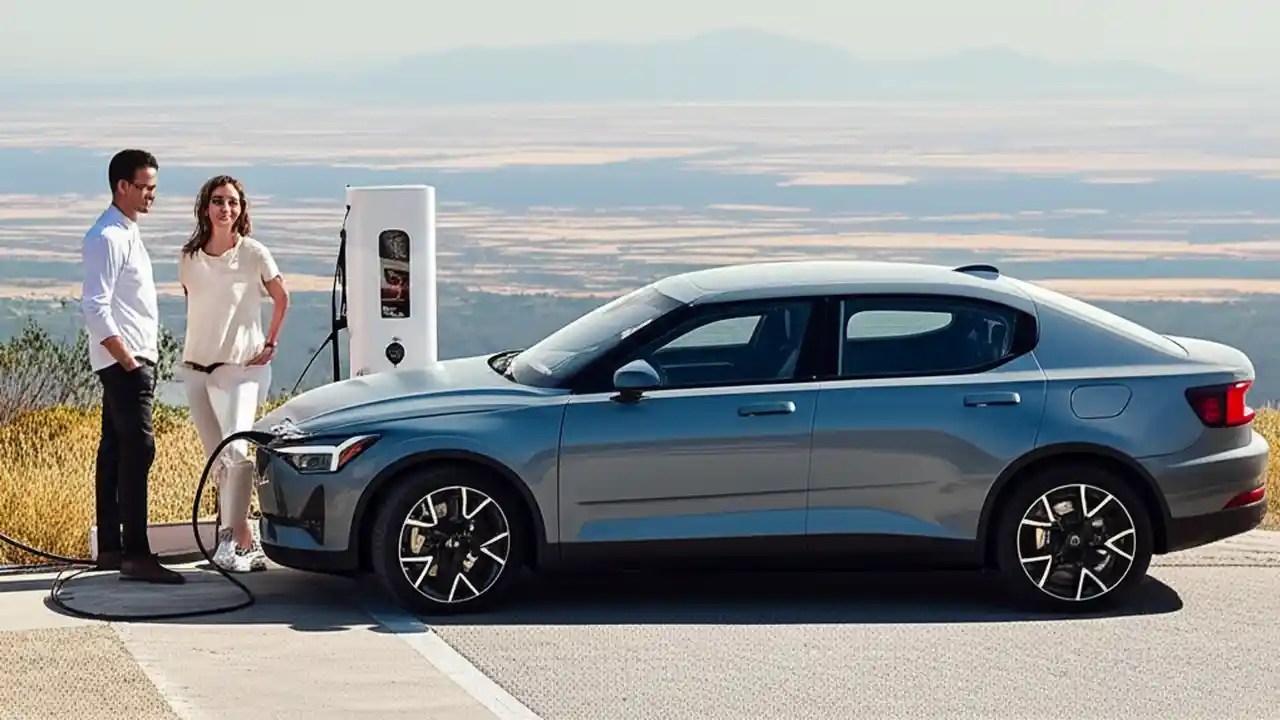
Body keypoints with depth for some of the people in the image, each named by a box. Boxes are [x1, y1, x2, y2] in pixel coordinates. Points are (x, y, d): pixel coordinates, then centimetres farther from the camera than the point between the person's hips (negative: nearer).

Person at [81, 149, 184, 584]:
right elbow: (95, 307, -21)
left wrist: (143, 357, 17)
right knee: (137, 451, -13)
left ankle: (110, 548, 18)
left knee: (115, 451, 12)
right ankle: (135, 554, -16)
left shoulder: (128, 233, 16)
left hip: (134, 359, 10)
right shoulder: (107, 238, -15)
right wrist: (127, 359, -20)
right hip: (124, 360, -10)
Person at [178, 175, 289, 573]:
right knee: (217, 462, 6)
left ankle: (233, 538, -22)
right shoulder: (189, 258, 6)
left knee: (236, 450, -23)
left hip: (241, 368, -5)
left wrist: (270, 344, 3)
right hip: (196, 369, 5)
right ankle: (246, 542, 13)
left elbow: (282, 299, 6)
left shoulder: (254, 254, -5)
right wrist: (199, 345, 13)